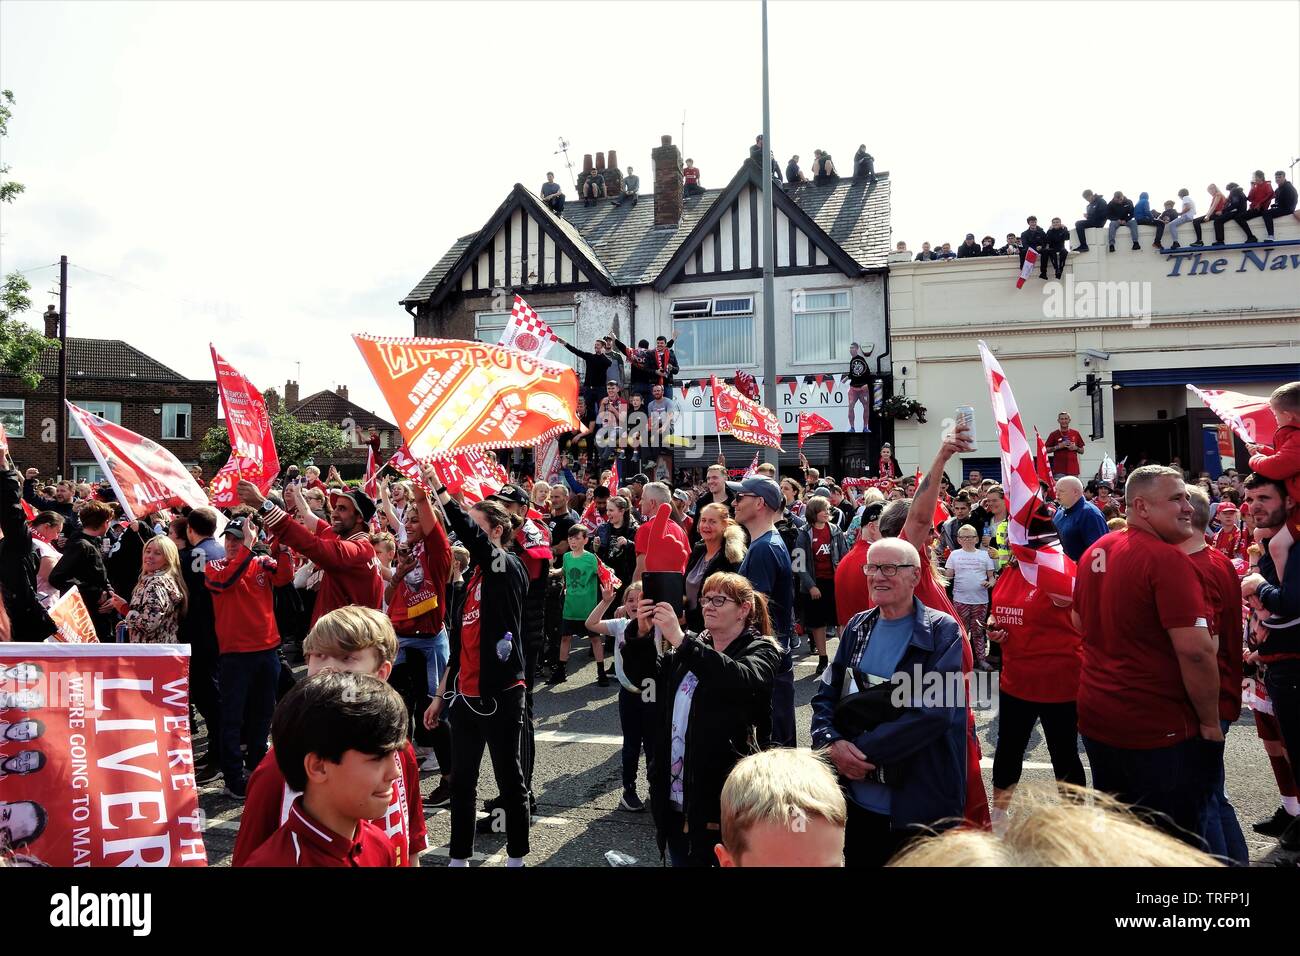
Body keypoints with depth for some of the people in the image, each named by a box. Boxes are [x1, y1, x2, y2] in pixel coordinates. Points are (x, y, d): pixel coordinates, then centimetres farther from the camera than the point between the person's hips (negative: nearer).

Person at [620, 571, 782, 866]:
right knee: (683, 859, 16)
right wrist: (642, 634, -12)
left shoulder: (761, 651, -6)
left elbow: (741, 680, -29)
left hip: (725, 798, -6)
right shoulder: (693, 649, 14)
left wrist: (680, 639, -35)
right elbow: (641, 674, 7)